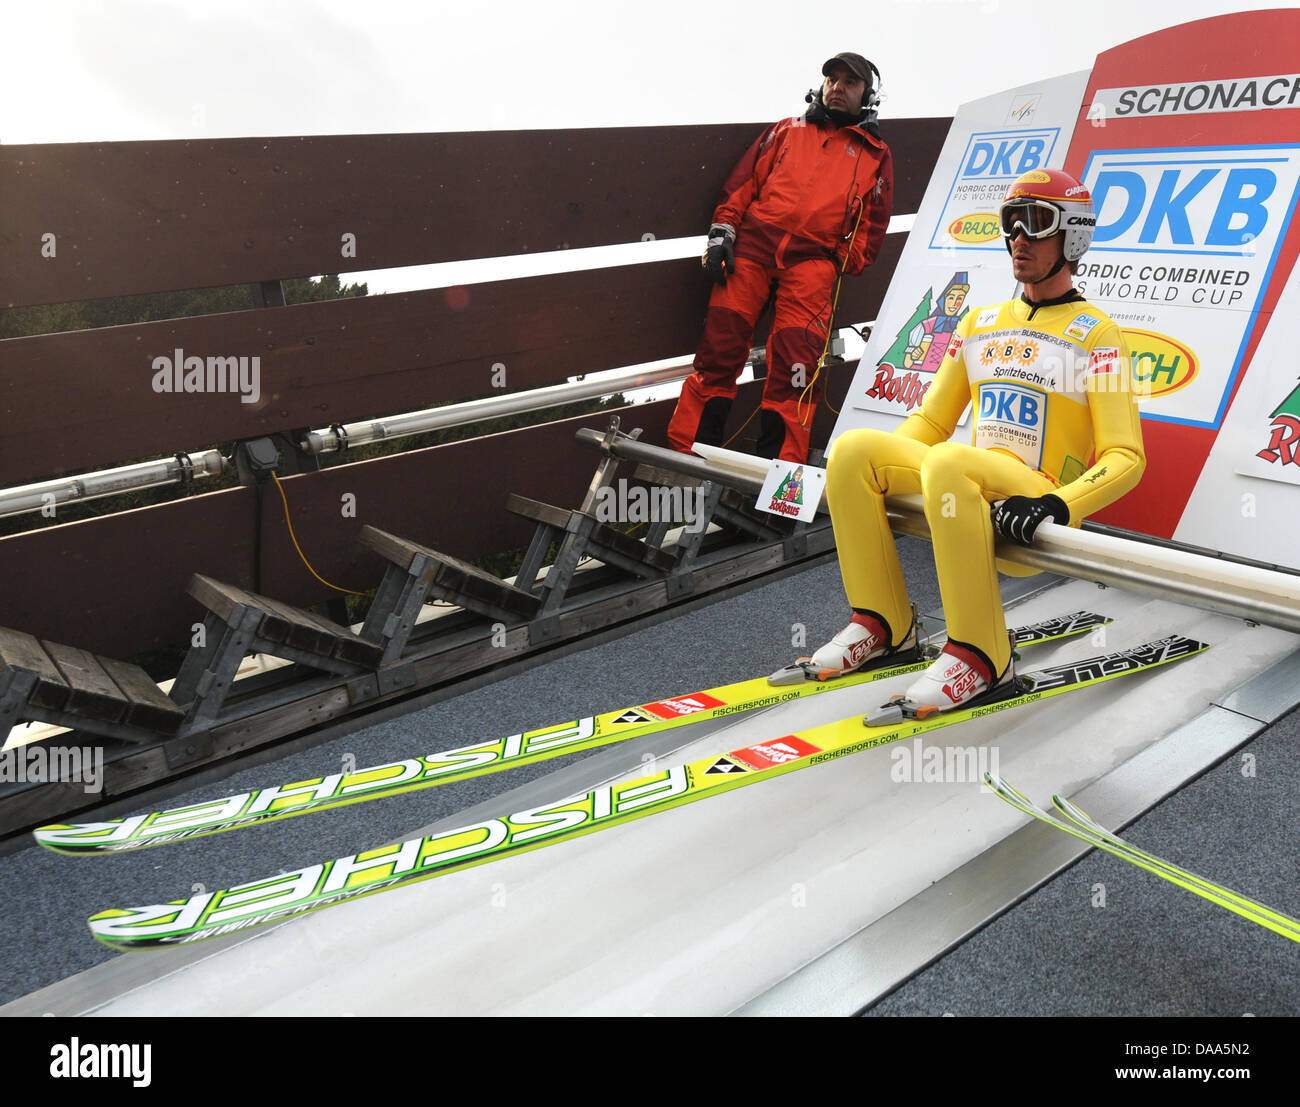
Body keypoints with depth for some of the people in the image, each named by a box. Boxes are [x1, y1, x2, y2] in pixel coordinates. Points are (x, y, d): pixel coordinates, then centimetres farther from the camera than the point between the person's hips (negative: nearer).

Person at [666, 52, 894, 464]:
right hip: (752, 243, 1)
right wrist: (721, 233, 5)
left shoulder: (876, 156, 22)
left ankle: (778, 464, -12)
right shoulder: (787, 132, 24)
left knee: (797, 359, -15)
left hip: (813, 258, -1)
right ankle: (686, 450, -9)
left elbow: (872, 224, 17)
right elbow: (743, 182, 17)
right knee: (721, 340, -11)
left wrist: (844, 262, 3)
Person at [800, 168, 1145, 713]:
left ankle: (982, 657, -29)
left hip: (1039, 512, -6)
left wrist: (1059, 507, -26)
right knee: (853, 447, -12)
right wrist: (873, 475, 3)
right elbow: (930, 422, 20)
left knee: (949, 461, -36)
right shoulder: (980, 324, 18)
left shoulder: (1095, 333, 0)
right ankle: (884, 624, -8)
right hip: (973, 494, 6)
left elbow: (1125, 458, -7)